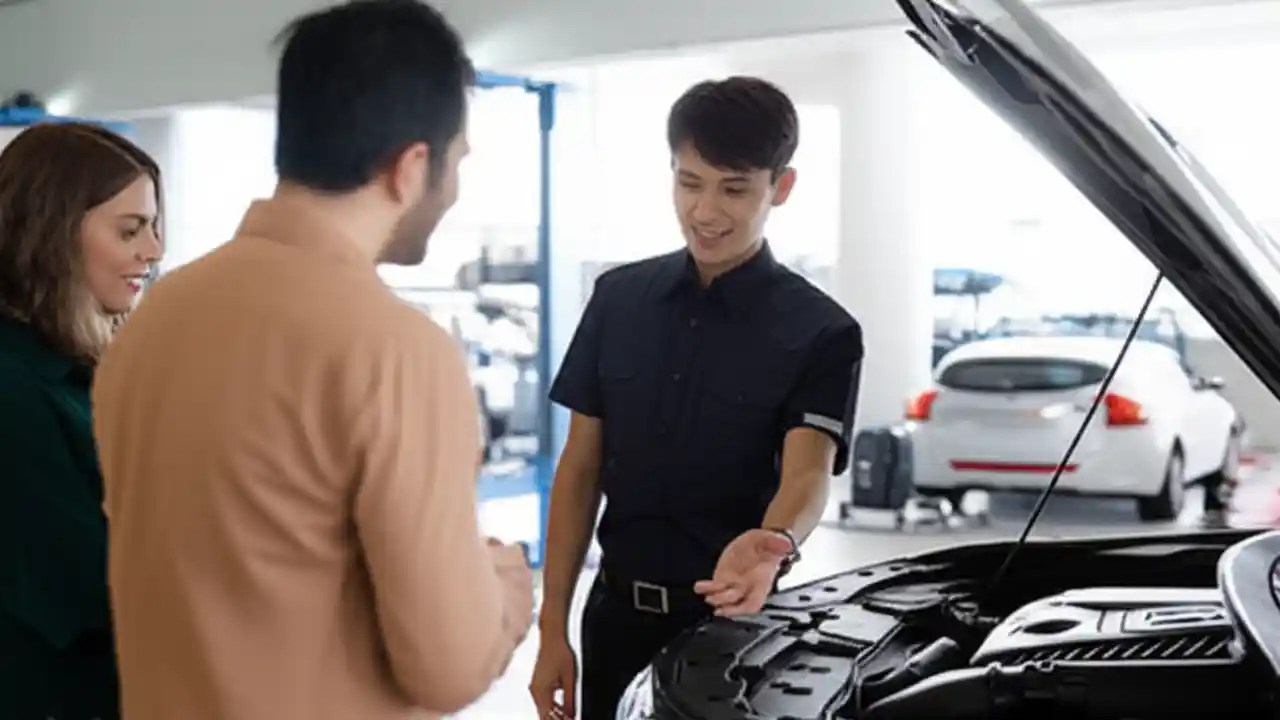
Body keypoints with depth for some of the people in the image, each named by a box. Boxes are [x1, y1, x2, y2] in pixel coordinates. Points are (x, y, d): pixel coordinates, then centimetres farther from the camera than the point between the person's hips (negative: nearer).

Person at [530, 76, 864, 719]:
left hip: (735, 619, -3)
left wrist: (773, 542, -47)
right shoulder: (619, 298, 0)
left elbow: (808, 472, -23)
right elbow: (581, 466, 2)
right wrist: (552, 627, -1)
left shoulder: (820, 331, -10)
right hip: (615, 612, 3)